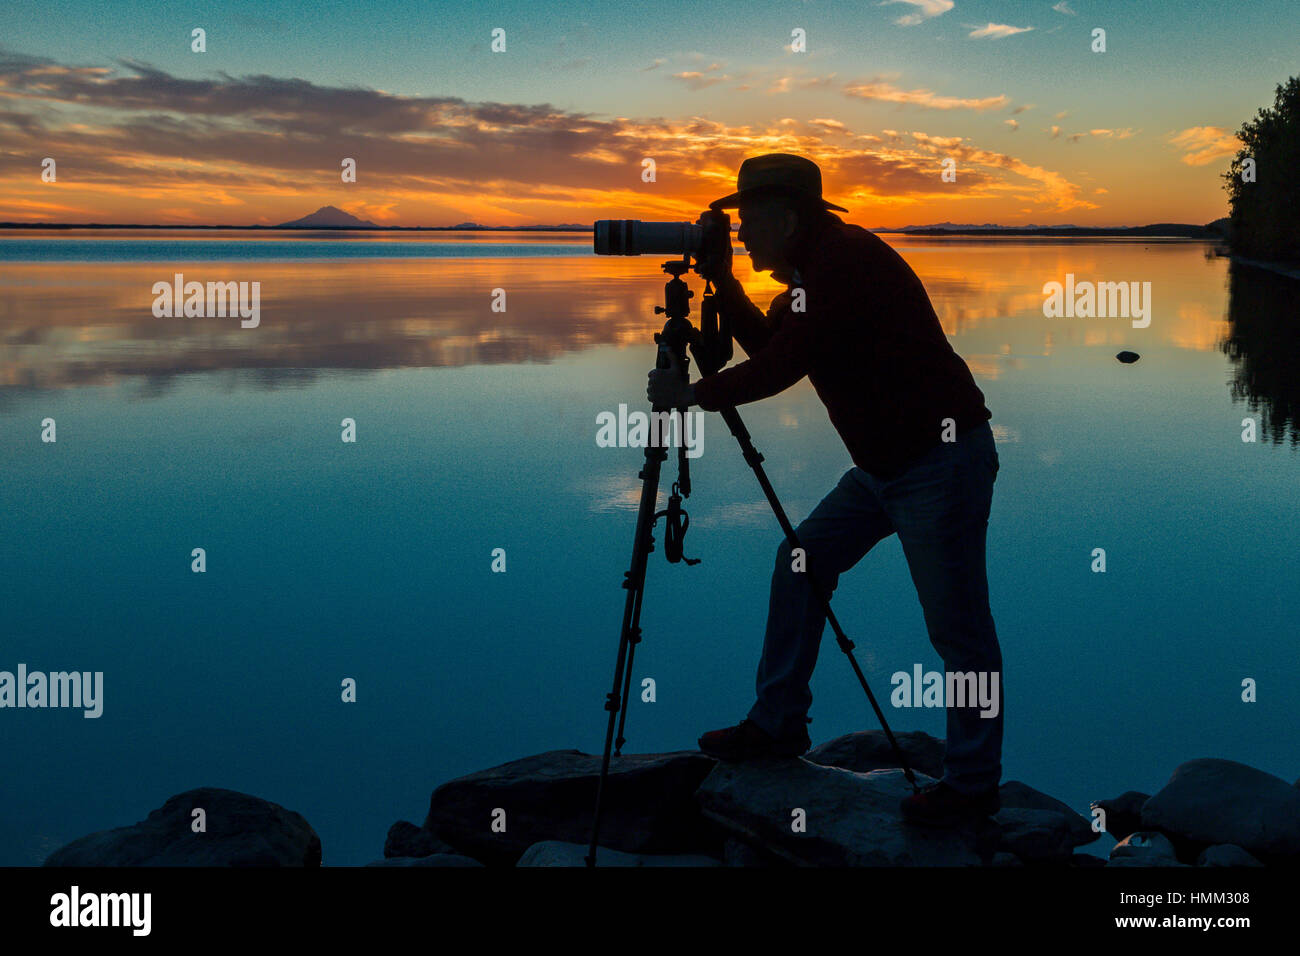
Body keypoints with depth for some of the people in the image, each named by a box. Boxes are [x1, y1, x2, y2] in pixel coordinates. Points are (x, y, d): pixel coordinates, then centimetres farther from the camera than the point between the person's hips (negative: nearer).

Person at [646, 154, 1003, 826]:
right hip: (884, 463, 10)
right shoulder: (817, 269, 11)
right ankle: (777, 724, 23)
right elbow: (766, 343, 18)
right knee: (801, 564, 12)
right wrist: (718, 275, 9)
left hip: (941, 461, -10)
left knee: (957, 628, -3)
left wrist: (690, 395, -12)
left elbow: (783, 366, -23)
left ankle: (972, 782, 8)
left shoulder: (849, 262, -19)